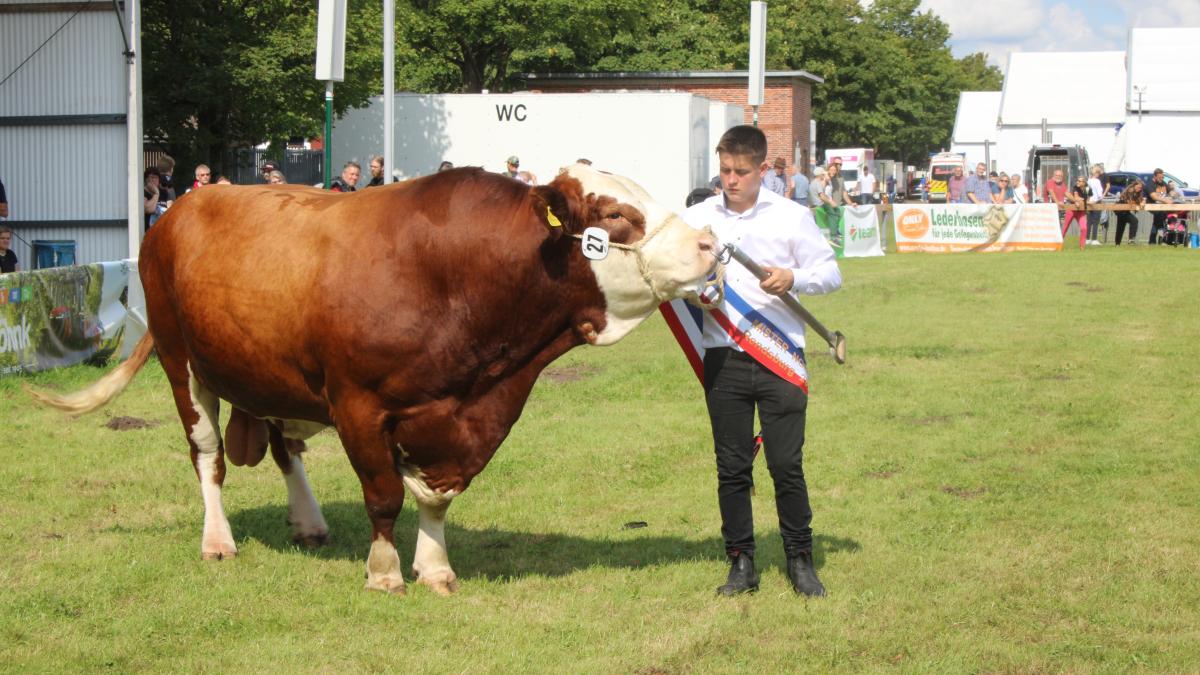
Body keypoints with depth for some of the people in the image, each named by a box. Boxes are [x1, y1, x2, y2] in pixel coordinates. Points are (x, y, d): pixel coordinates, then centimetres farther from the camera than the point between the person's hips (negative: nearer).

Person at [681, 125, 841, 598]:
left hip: (781, 359, -1)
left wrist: (795, 278, -15)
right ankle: (741, 562, 15)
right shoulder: (698, 218, 6)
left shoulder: (791, 216, 3)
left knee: (787, 464, -1)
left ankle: (800, 560, 12)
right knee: (731, 467, 5)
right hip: (724, 359, 2)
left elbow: (831, 273, 5)